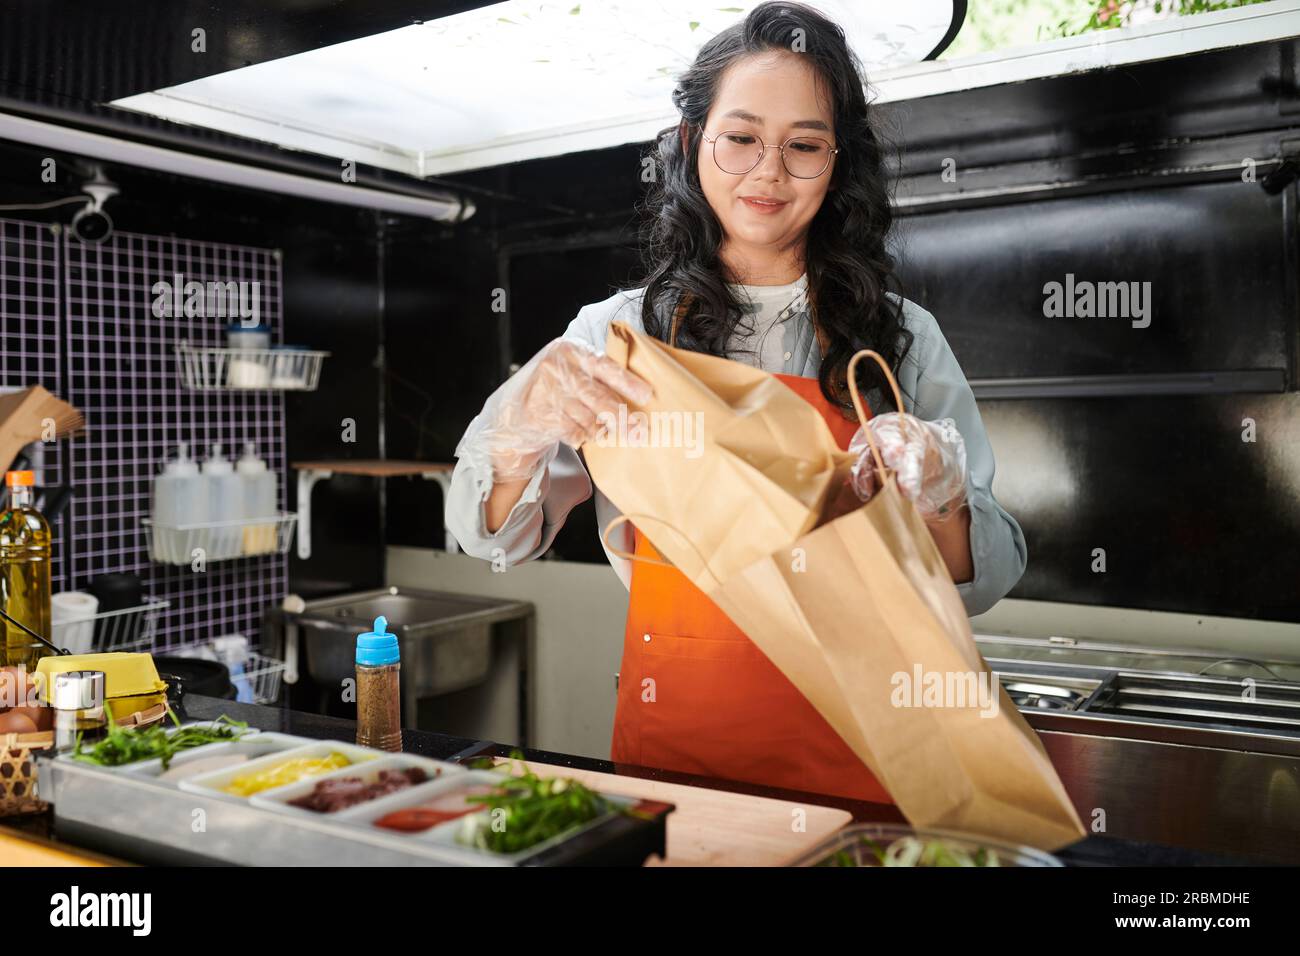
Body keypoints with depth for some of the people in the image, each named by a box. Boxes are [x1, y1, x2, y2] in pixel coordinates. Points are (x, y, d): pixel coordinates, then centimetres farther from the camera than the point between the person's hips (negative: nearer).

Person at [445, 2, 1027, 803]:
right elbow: (493, 536, -6)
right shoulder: (621, 331, 0)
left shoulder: (901, 338, 0)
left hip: (849, 764, 0)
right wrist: (522, 422, -27)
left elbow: (986, 578, -1)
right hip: (667, 755, 0)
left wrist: (937, 498, -22)